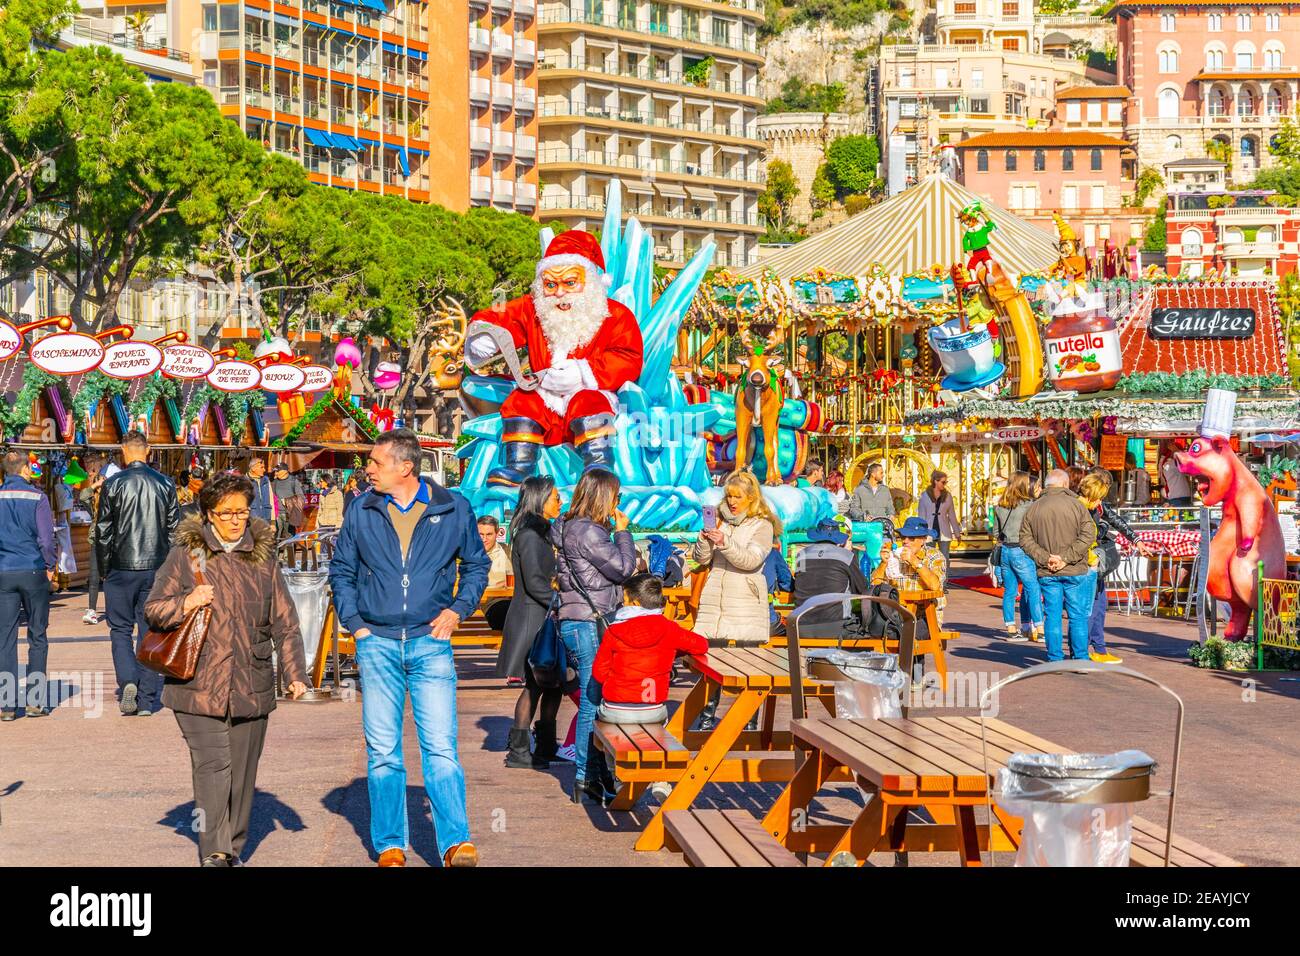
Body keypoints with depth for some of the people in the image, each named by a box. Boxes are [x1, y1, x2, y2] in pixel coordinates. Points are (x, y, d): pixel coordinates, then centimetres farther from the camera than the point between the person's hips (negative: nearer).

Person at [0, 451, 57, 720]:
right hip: (33, 572, -2)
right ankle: (36, 700, 6)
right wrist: (50, 566, 6)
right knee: (37, 637, 8)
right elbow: (46, 539, -9)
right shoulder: (37, 497, -7)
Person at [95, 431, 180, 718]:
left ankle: (127, 682, -13)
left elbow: (103, 531, -3)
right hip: (156, 569, 2)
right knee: (150, 631, 7)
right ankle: (147, 700, 7)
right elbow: (175, 529, 5)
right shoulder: (165, 484, 3)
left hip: (122, 568, -2)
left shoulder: (113, 484, -5)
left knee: (120, 629, 9)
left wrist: (104, 570, 6)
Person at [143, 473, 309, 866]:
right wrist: (186, 604, -14)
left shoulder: (264, 556, 10)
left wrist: (294, 672, 4)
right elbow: (152, 609, 6)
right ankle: (213, 853, -12)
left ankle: (233, 850, 22)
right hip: (198, 683, -3)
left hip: (251, 685, 3)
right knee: (212, 766, -12)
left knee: (242, 771, 9)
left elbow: (284, 623, 11)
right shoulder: (185, 554, 2)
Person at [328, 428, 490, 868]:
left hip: (430, 642, -2)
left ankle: (455, 843, -8)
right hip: (377, 644, 2)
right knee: (382, 750, 4)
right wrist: (353, 621, 6)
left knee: (440, 746, -9)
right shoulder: (361, 512, 7)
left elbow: (477, 564, 16)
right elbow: (341, 570, 17)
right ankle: (390, 845, 11)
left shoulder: (452, 509, 3)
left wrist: (458, 608, 3)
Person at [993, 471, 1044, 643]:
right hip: (1021, 551, -7)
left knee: (1009, 591, 10)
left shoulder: (1000, 506, 8)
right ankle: (1040, 629, -1)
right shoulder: (1028, 504, -11)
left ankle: (1011, 629, 13)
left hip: (1004, 550, 7)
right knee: (1033, 589, -1)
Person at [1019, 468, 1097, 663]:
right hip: (1075, 573, -3)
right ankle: (1080, 660, 6)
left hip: (1047, 573, 3)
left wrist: (1044, 558, -7)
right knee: (1078, 616, 4)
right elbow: (1088, 535, -14)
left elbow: (1025, 539, 0)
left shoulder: (1034, 508, 5)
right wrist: (1066, 558, -14)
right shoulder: (1075, 505, -5)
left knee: (1052, 616, 7)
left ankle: (1055, 660, 7)